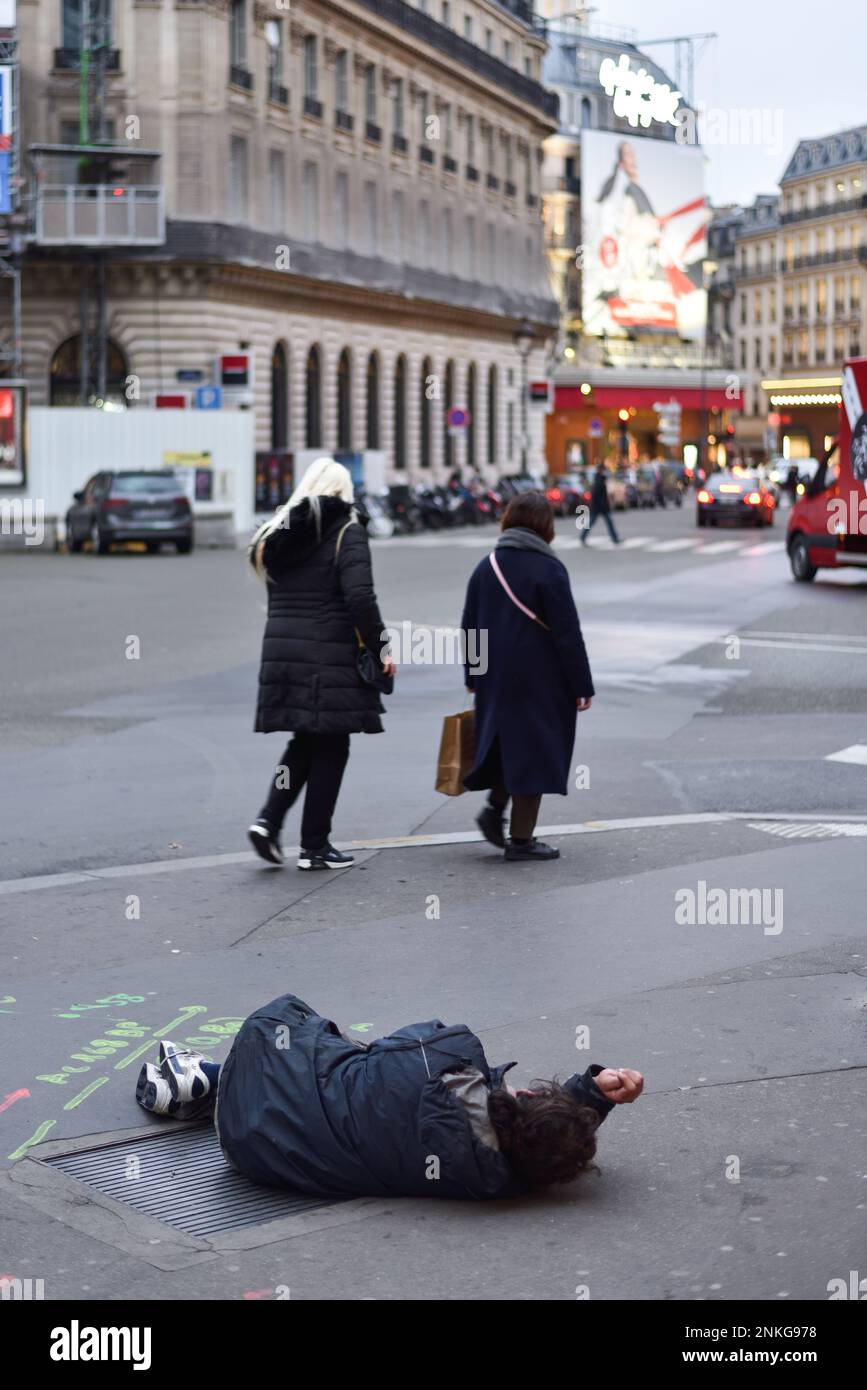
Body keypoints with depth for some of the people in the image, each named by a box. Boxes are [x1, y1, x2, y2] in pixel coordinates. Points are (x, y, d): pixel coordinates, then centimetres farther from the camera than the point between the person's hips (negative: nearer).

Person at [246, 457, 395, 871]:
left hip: (283, 652, 6)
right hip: (331, 657, -6)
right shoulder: (347, 532, -7)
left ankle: (268, 821, 3)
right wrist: (379, 648, -11)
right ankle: (314, 846, 8)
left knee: (304, 743, 18)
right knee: (330, 748, 4)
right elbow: (360, 596, -17)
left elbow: (277, 596, 11)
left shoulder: (278, 534, 12)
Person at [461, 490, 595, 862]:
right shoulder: (548, 569, -12)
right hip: (540, 679, -6)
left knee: (509, 741, 22)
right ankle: (520, 839, 3)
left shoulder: (485, 567, 7)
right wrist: (582, 686, -8)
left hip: (496, 677, 6)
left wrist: (473, 678, 21)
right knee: (534, 749, 1)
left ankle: (495, 808, 7)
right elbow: (568, 634, -13)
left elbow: (469, 627, 12)